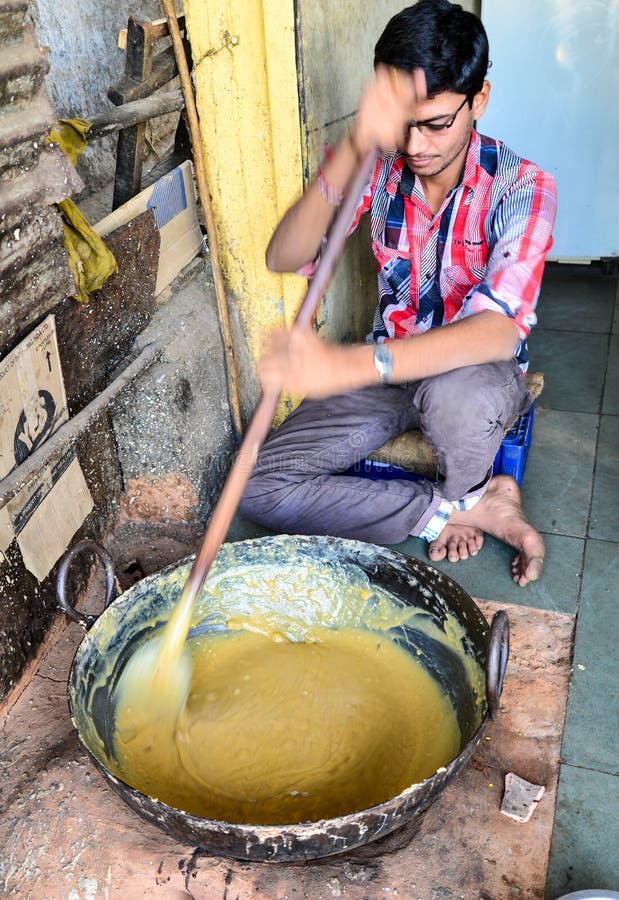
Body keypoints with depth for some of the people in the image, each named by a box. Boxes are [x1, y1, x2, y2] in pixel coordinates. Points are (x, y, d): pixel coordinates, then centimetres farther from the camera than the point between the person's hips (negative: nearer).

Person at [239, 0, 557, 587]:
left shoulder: (521, 187, -18)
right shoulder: (381, 165, -8)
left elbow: (499, 330, -34)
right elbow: (284, 259, -22)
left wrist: (347, 366, -49)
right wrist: (352, 152, -40)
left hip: (477, 368, -3)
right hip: (387, 368, 4)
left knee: (458, 394, -43)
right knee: (261, 489, -14)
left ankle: (463, 497, -7)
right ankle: (478, 509, -9)